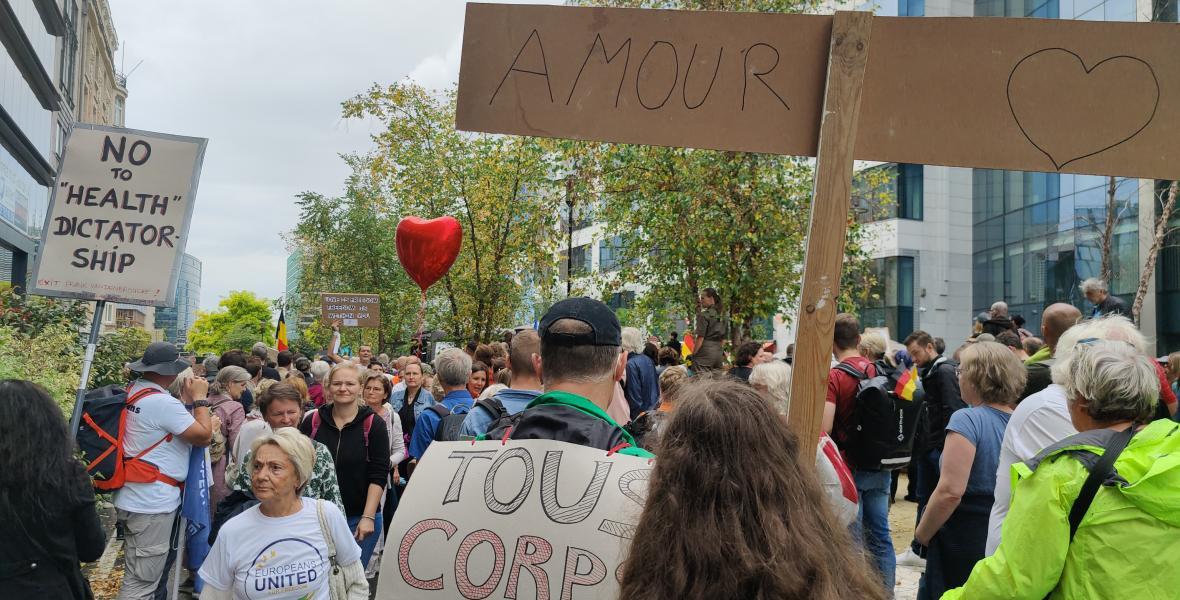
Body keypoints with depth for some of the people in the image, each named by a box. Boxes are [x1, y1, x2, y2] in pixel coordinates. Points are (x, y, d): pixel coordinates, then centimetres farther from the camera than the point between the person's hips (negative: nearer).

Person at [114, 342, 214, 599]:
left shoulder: (132, 393, 8)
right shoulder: (163, 403, -21)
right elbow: (204, 436, -14)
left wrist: (186, 399, 9)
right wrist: (199, 398, -5)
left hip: (133, 498, 10)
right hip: (151, 504, -10)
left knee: (138, 576, 22)